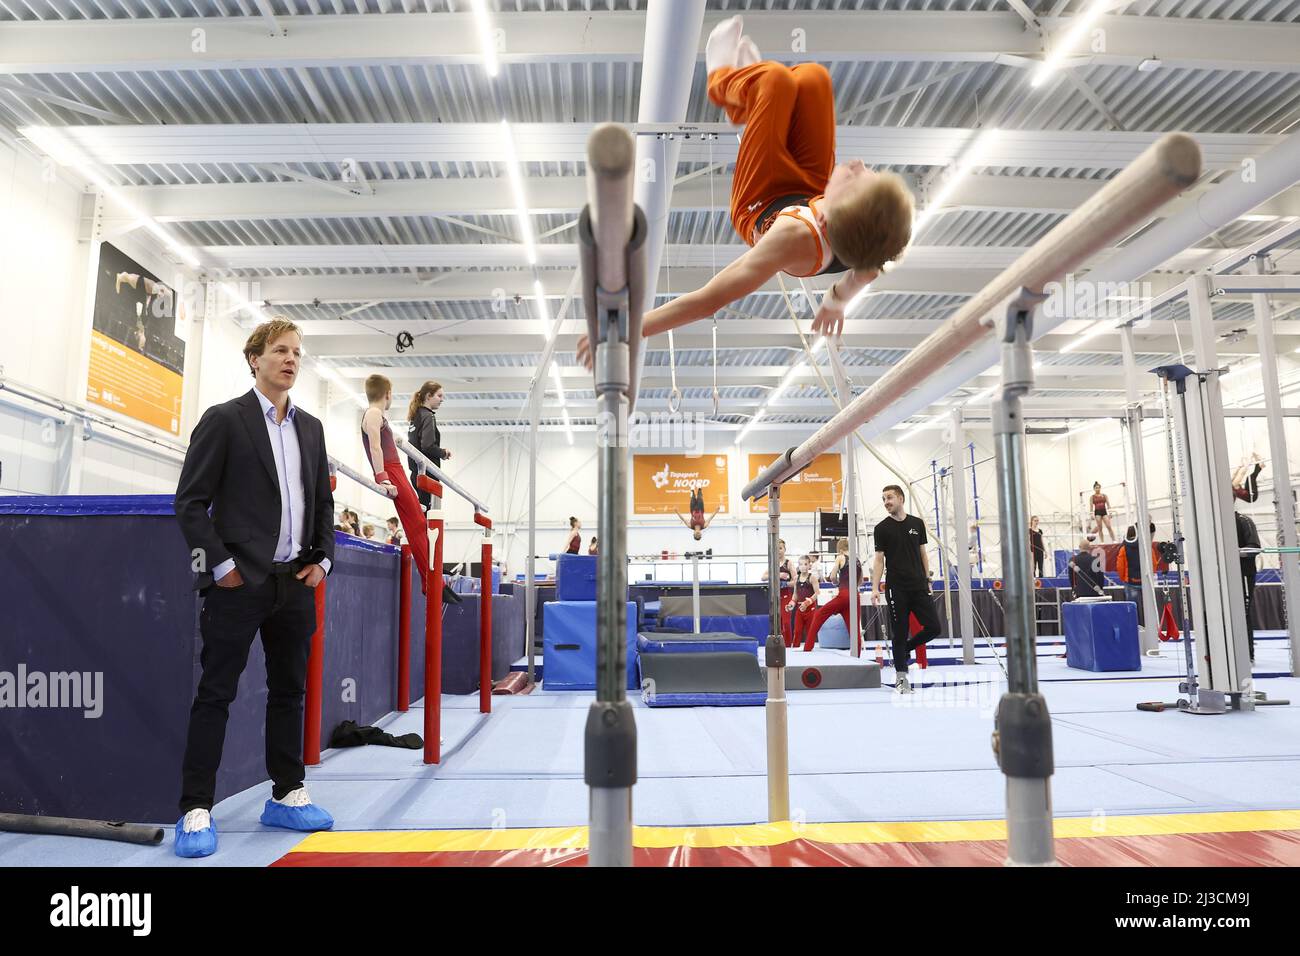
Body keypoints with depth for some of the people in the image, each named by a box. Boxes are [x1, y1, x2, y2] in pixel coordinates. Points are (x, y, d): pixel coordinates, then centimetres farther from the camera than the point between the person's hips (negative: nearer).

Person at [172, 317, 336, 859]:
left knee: (289, 690, 12)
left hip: (297, 582, 6)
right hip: (240, 581, -6)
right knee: (216, 692, 1)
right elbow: (190, 502, -6)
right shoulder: (224, 420, -4)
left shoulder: (311, 427, 13)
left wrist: (322, 558, 7)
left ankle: (286, 798, 23)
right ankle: (196, 810, 10)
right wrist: (221, 564, -12)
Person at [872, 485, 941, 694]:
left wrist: (927, 580, 10)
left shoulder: (917, 523, 8)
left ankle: (905, 649, 22)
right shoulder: (882, 528, 0)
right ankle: (901, 678, 9)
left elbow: (923, 553, 14)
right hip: (896, 588, -3)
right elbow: (879, 559, -1)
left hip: (919, 586, 3)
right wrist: (875, 587, -9)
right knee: (900, 632, 0)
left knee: (933, 627, -3)